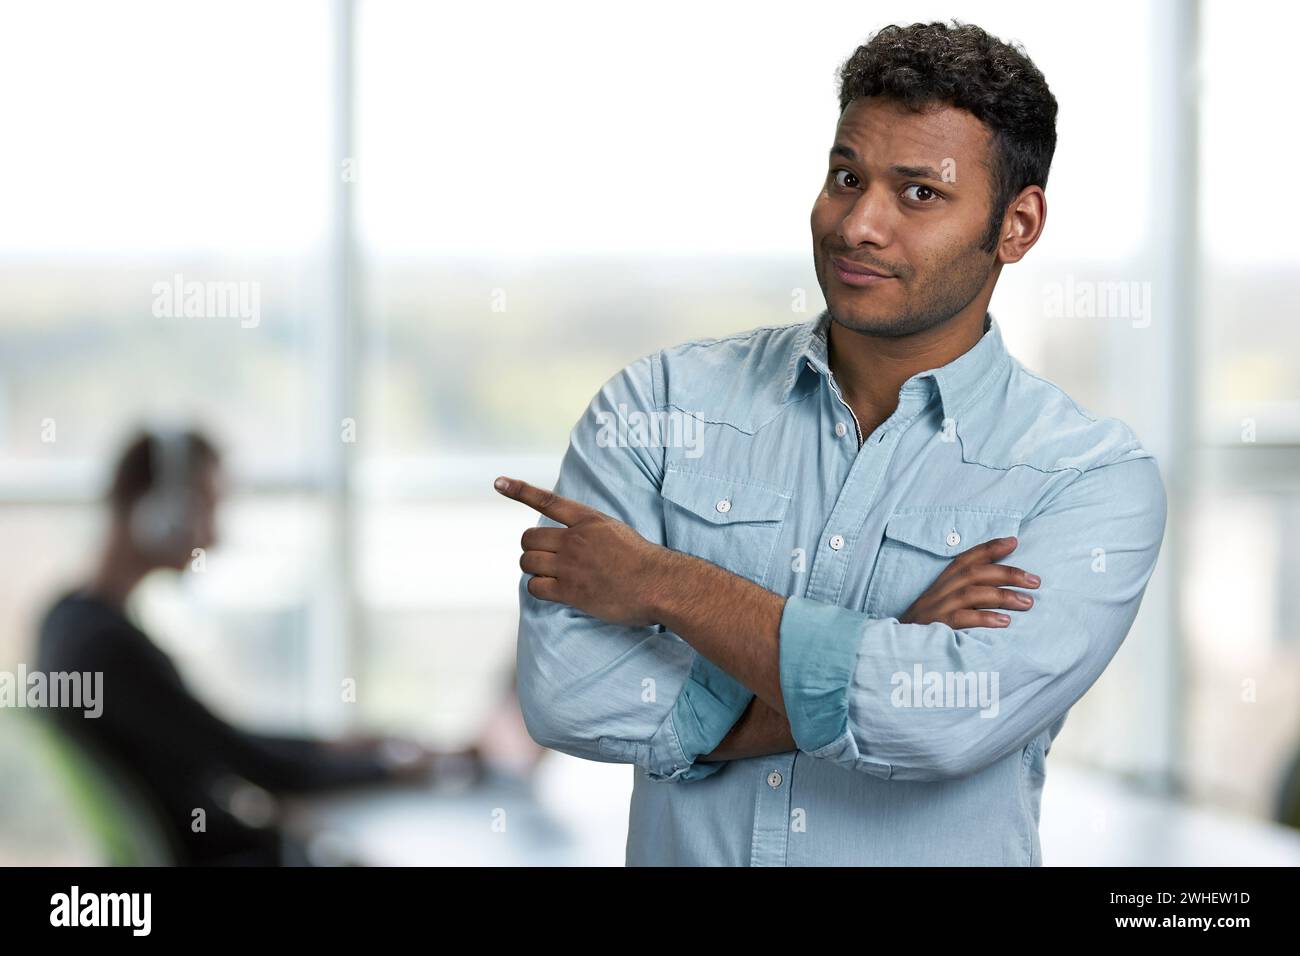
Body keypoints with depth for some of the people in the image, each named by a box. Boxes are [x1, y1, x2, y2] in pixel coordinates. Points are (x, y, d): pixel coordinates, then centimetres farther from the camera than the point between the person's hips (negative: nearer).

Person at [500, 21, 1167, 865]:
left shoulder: (1097, 476, -4)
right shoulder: (662, 404, 2)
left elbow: (949, 723, -18)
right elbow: (563, 692, -10)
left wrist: (669, 586, -11)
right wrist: (891, 658, -12)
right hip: (683, 852, 1)